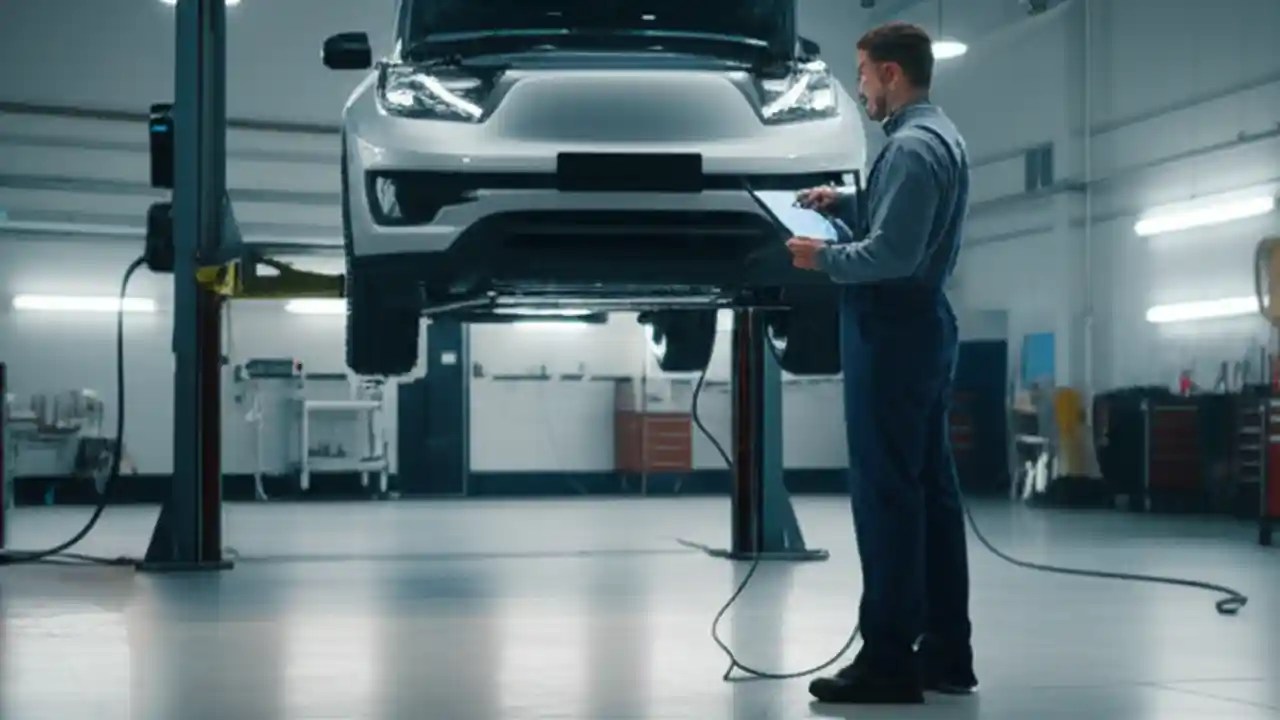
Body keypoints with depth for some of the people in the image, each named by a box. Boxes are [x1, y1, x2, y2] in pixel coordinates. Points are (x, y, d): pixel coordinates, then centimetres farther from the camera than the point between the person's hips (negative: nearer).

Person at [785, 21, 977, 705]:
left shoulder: (911, 146, -16)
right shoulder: (938, 135, 16)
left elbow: (892, 252, -22)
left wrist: (824, 256, -9)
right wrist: (845, 203, 17)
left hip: (892, 333, -10)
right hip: (924, 327, 10)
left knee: (886, 493, -8)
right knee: (930, 488, 11)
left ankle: (890, 659, -5)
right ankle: (945, 651, 16)